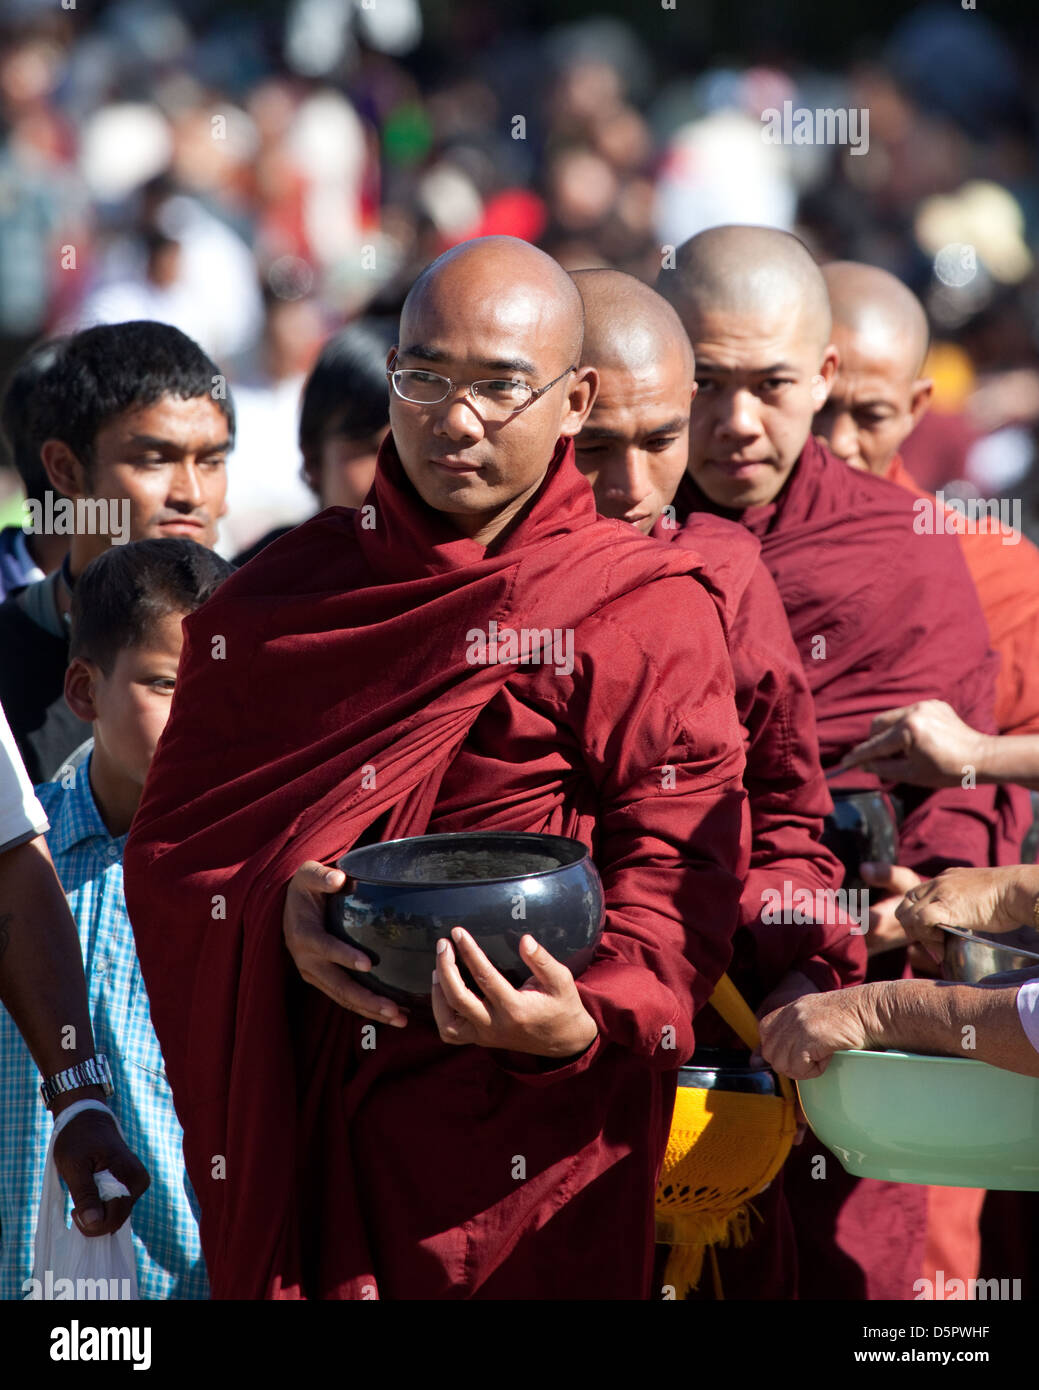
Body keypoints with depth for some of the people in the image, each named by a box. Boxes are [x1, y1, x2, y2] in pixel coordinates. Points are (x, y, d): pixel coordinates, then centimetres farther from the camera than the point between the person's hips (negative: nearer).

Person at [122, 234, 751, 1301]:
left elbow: (677, 878, -9)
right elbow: (171, 839, 6)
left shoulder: (653, 615, -2)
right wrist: (277, 907, -16)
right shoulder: (279, 597, 8)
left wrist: (582, 1021, -29)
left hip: (532, 1127, -2)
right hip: (301, 1122, 3)